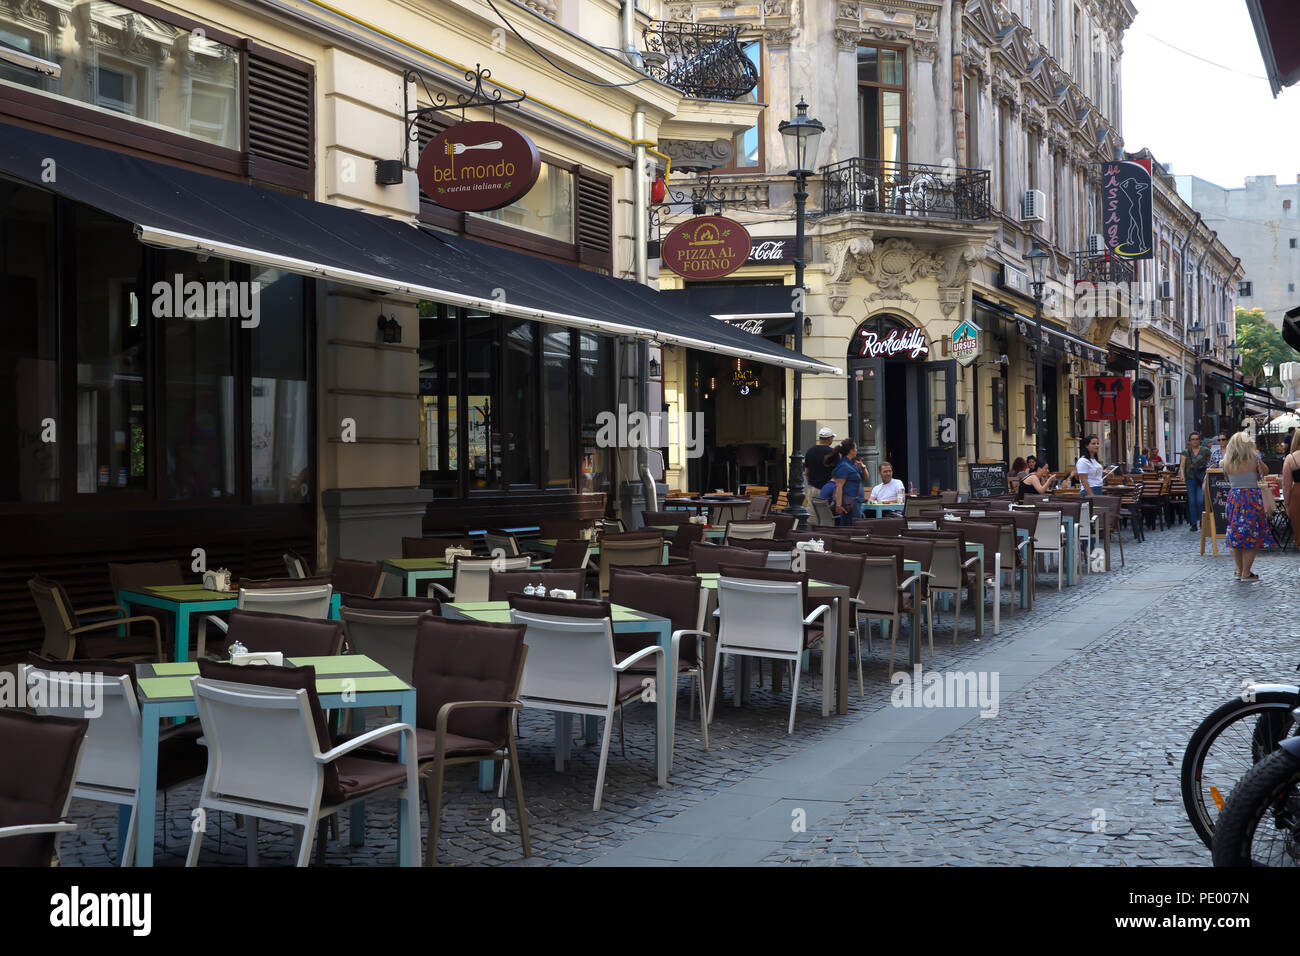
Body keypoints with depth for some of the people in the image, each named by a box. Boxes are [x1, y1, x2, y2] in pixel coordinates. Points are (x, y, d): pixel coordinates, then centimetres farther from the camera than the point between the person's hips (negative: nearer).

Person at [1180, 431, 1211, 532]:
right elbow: (1182, 465, 1)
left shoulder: (1205, 451, 3)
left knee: (1201, 500, -14)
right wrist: (1182, 474, -17)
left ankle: (1202, 521, 2)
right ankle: (1194, 523, 9)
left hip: (1202, 478, -2)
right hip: (1190, 478, 2)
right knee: (1192, 501, 2)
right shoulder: (1186, 451, 6)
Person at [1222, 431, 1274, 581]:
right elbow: (1262, 475, 4)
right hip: (1252, 499, -4)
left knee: (1236, 535, 14)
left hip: (1234, 499, 4)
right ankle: (1246, 573, 3)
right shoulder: (1254, 460, -10)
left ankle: (1239, 570, 21)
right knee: (1252, 536, 3)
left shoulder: (1227, 463, -2)